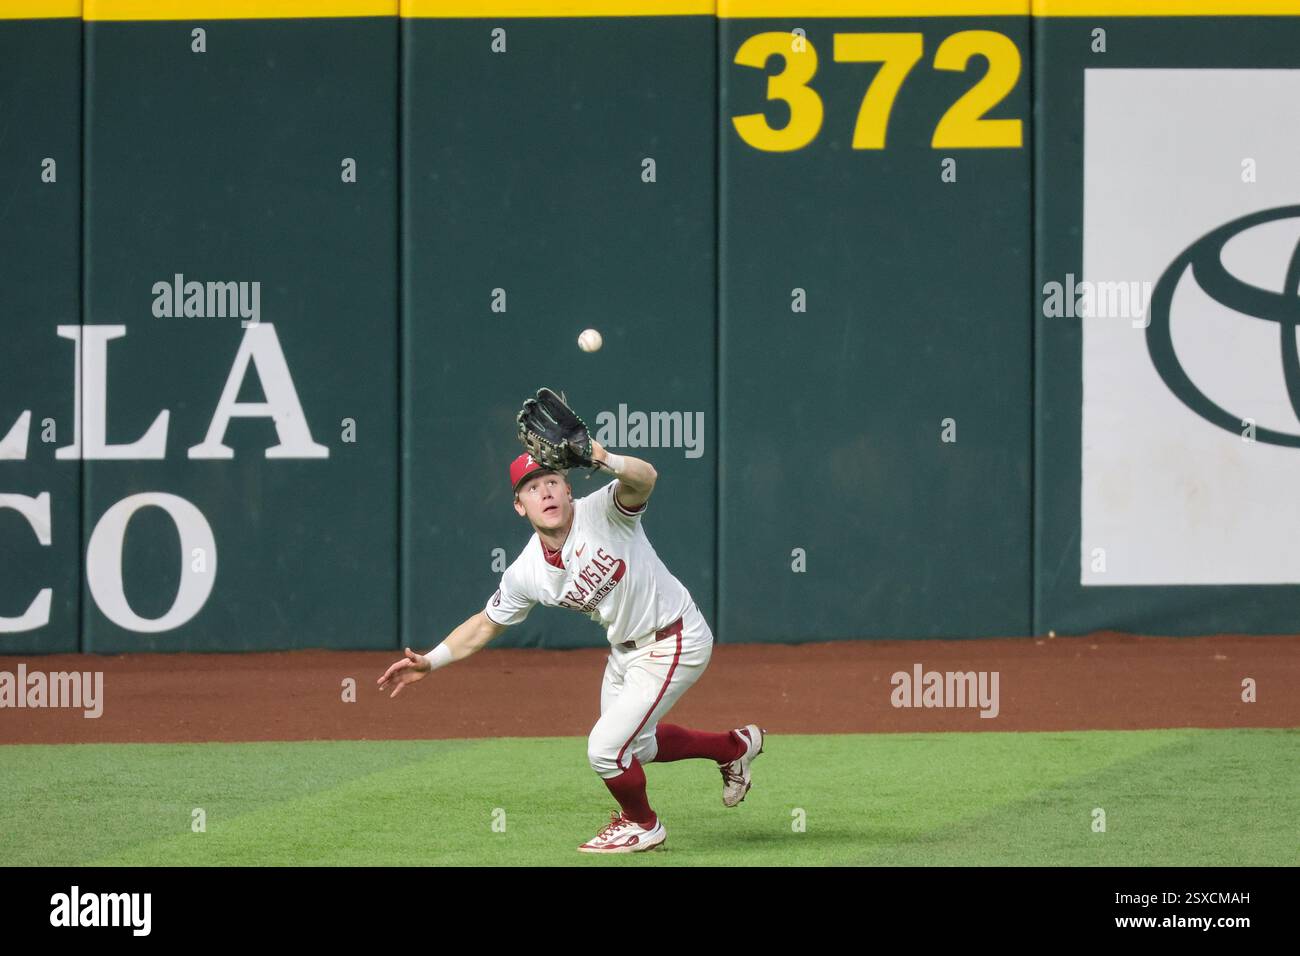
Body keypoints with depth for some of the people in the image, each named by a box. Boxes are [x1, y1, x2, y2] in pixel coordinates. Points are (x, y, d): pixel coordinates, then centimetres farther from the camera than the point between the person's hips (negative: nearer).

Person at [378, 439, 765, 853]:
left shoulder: (602, 513, -24)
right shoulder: (526, 573, -7)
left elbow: (645, 478, -44)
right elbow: (485, 624, 6)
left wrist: (606, 460, -65)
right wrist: (430, 662, -3)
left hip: (674, 643, -8)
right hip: (625, 649, 8)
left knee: (606, 748, -11)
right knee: (635, 747, 25)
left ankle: (642, 824, 20)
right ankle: (736, 747, 49)